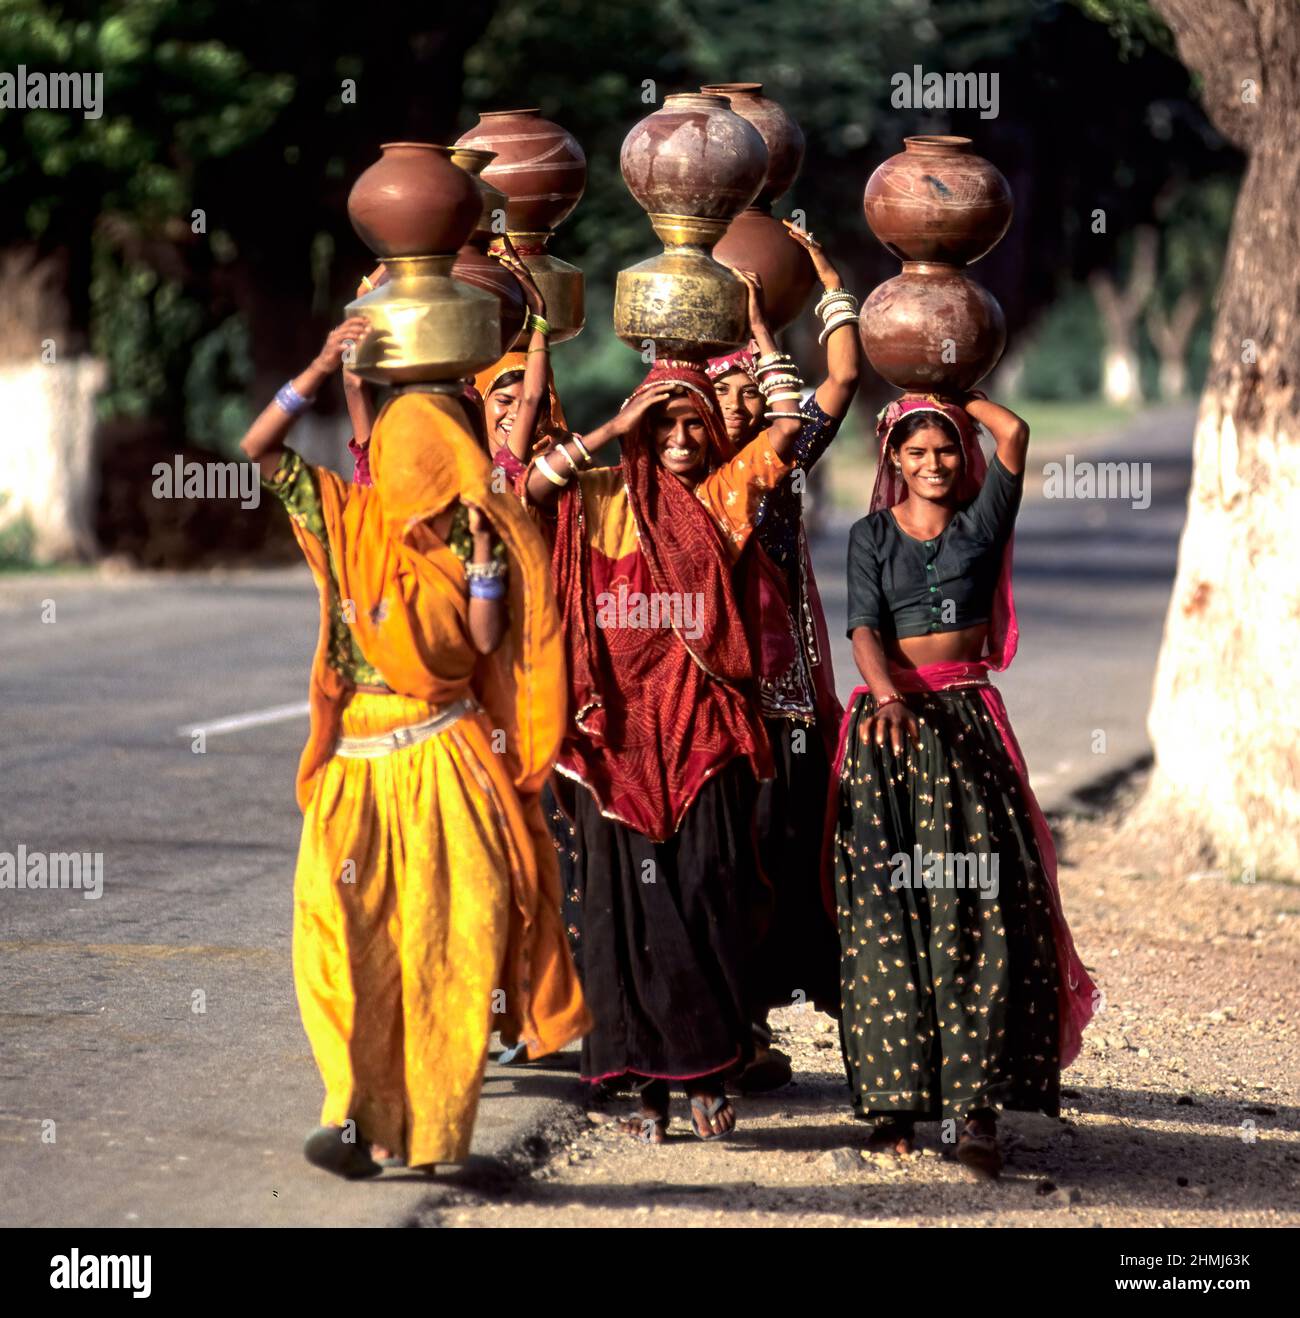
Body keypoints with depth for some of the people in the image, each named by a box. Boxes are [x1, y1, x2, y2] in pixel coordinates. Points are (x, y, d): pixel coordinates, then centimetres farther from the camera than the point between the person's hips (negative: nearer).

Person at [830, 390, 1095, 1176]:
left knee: (980, 909, -11)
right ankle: (895, 1091, -1)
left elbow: (1014, 433, -4)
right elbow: (864, 627, -5)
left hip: (968, 723, 0)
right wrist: (888, 696, -23)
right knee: (889, 912, -4)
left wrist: (956, 399, 13)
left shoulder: (982, 522, 10)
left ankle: (975, 1102, -14)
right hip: (892, 720, 0)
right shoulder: (872, 536, 10)